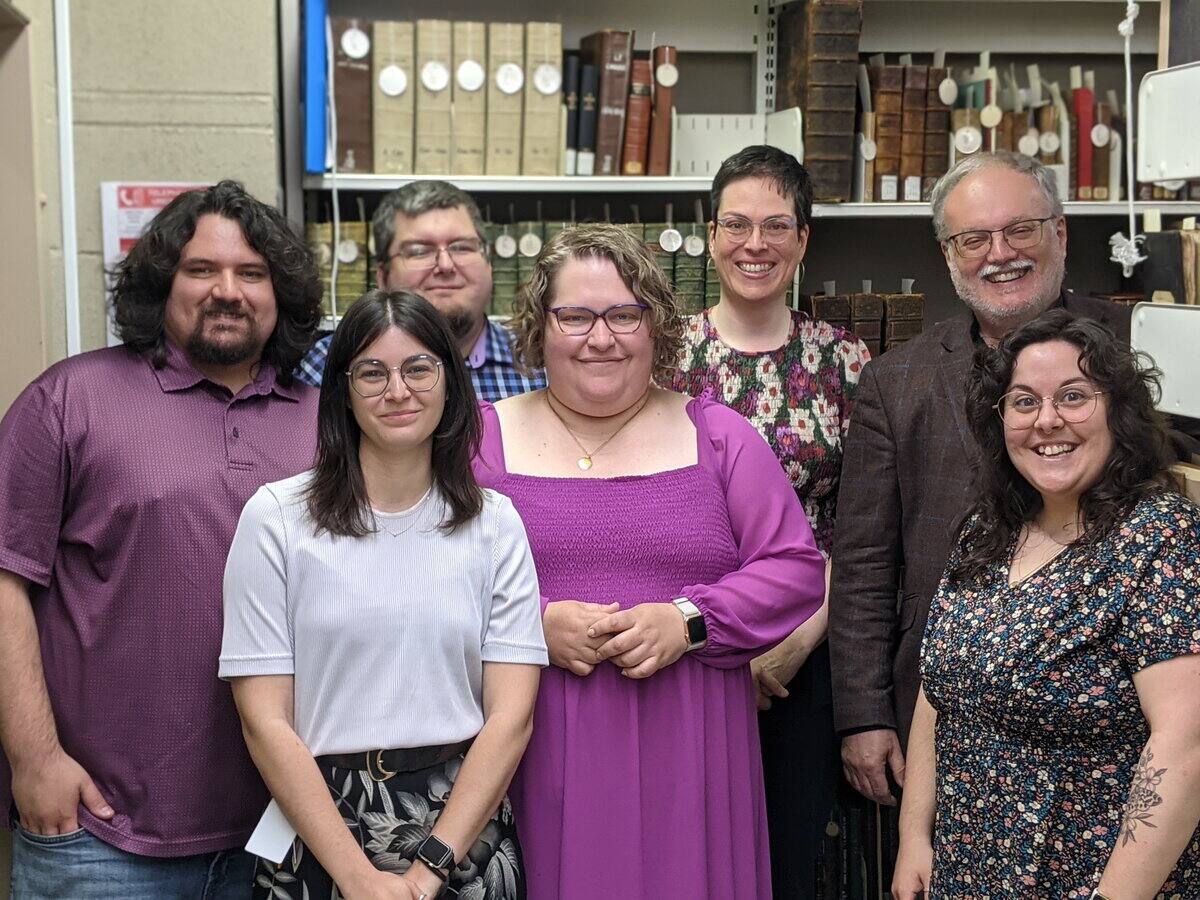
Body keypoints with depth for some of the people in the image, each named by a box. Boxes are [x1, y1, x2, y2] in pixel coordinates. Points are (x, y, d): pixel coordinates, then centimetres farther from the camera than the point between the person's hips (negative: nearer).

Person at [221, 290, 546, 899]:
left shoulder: (494, 523, 0)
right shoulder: (277, 517, -5)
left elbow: (512, 713, -5)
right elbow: (265, 720, -9)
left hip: (467, 825, 2)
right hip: (317, 831, -1)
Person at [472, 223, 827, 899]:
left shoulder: (717, 436, 8)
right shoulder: (483, 439, 5)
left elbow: (798, 568, 4)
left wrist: (687, 621, -10)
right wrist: (534, 622, -14)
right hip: (539, 759, 0)